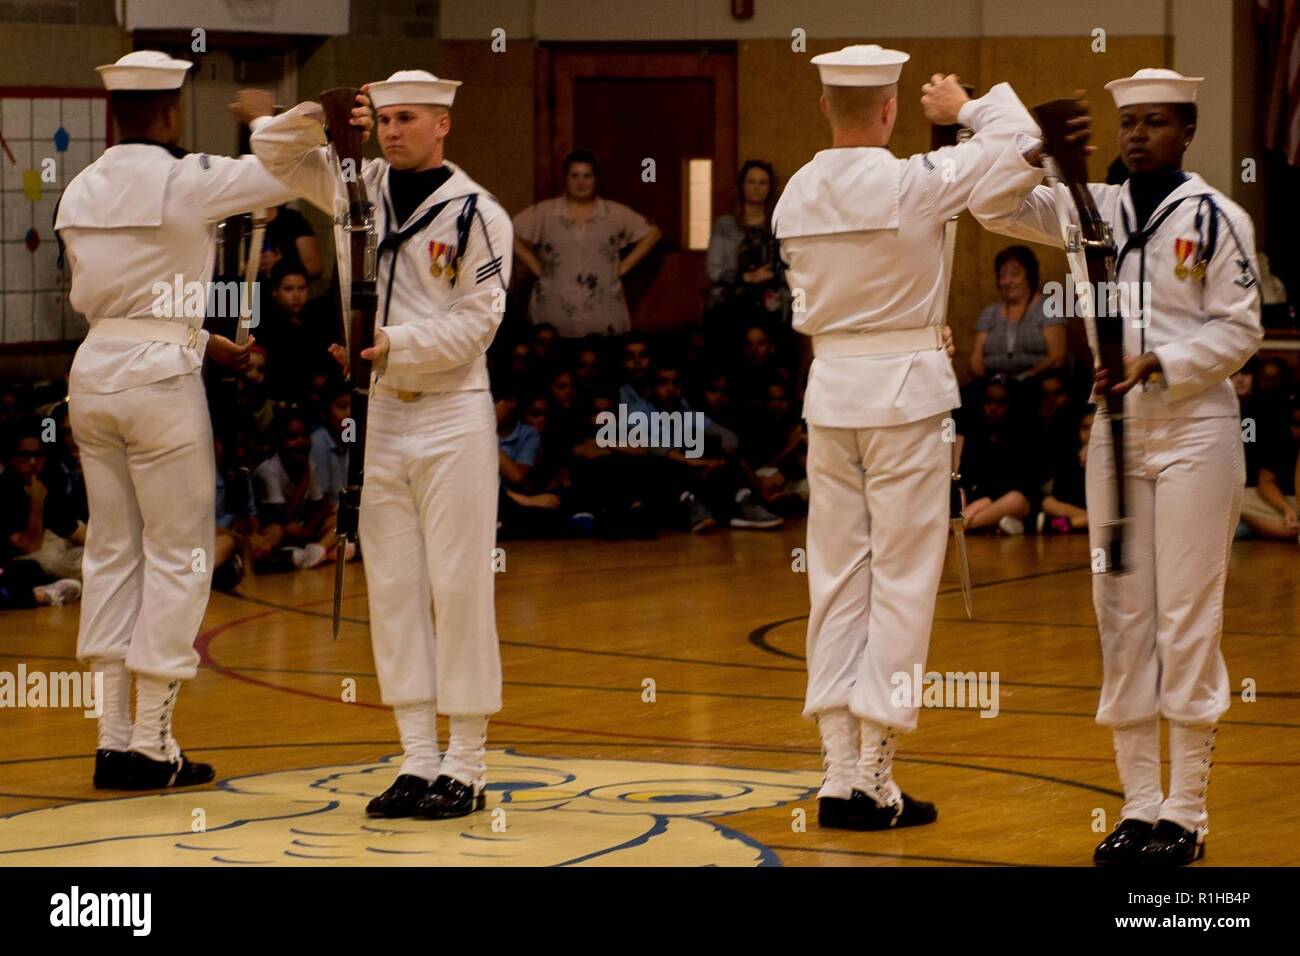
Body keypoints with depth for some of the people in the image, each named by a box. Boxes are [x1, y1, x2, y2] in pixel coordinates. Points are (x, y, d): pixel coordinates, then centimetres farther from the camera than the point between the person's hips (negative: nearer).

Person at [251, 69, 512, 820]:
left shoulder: (477, 213, -8)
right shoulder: (365, 188, 8)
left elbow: (474, 324, -12)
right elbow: (274, 146, 12)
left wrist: (391, 343, -20)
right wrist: (324, 115, -6)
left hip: (454, 415, -6)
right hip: (385, 412, 6)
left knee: (458, 588, -4)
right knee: (393, 588, 7)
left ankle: (467, 769, 2)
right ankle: (419, 762, 13)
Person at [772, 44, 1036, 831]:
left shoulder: (796, 196, 1)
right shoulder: (914, 184, -14)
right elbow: (1016, 138, -1)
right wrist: (964, 107, 17)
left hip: (831, 383, 5)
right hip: (907, 388, -5)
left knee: (836, 582, 10)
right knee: (902, 582, 1)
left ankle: (840, 773, 10)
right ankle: (873, 777, 0)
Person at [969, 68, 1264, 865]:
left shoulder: (1216, 218, -7)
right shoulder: (1096, 211, 7)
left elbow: (1240, 329, -8)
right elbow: (993, 204, 5)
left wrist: (1158, 364, -20)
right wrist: (1041, 152, -11)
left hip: (1196, 432, -5)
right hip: (1116, 431, 5)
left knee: (1188, 622, -3)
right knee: (1122, 620, 7)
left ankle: (1187, 815, 3)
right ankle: (1140, 807, 15)